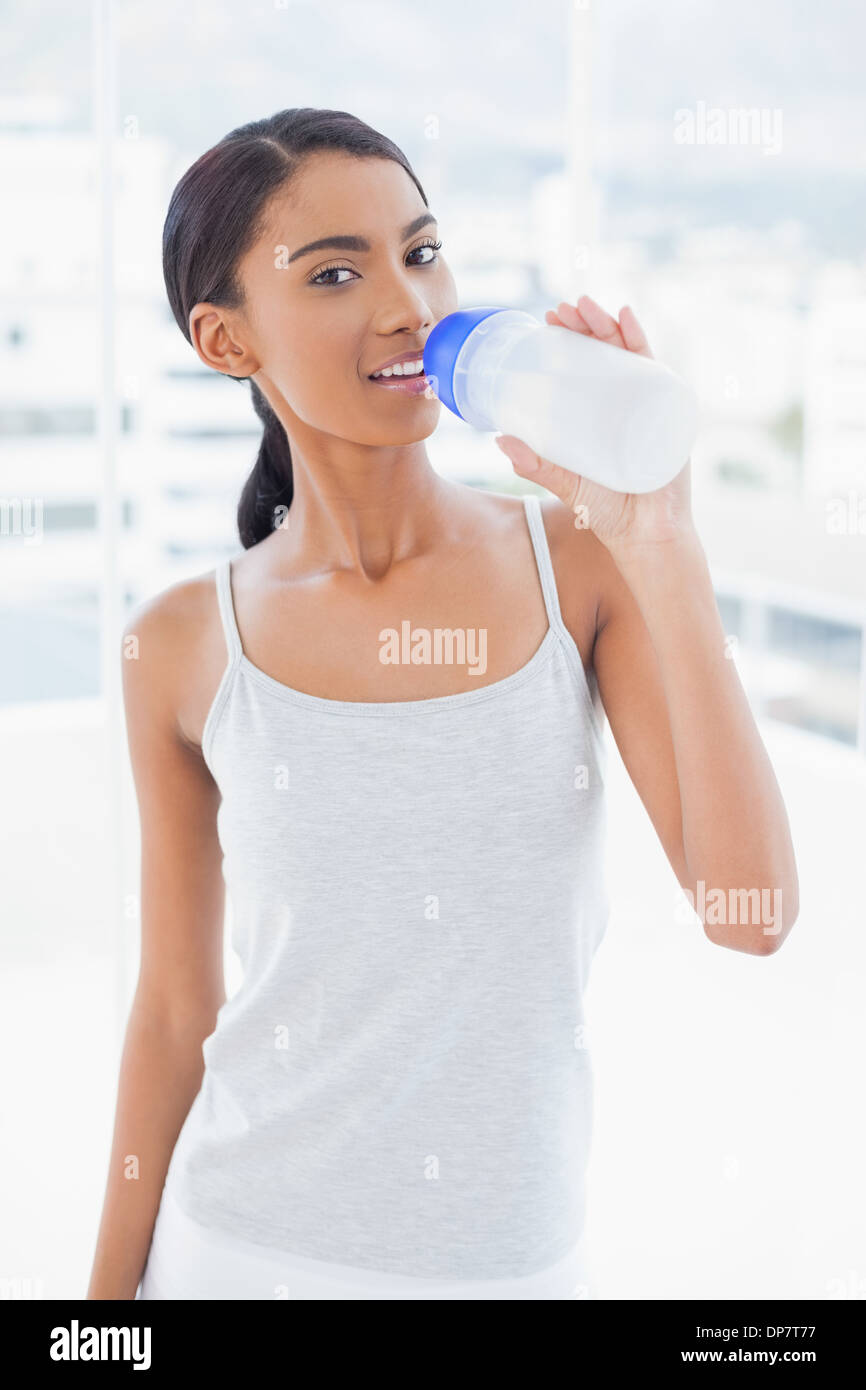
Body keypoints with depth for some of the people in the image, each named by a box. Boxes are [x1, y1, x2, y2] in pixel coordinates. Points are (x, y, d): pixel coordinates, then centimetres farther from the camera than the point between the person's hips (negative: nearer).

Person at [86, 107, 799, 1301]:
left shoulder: (579, 560, -8)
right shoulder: (183, 650, -7)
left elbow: (752, 913, -17)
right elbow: (174, 1014, 1)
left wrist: (660, 543, -22)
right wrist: (111, 1288, 7)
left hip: (517, 1256, 1)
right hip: (248, 1249, 0)